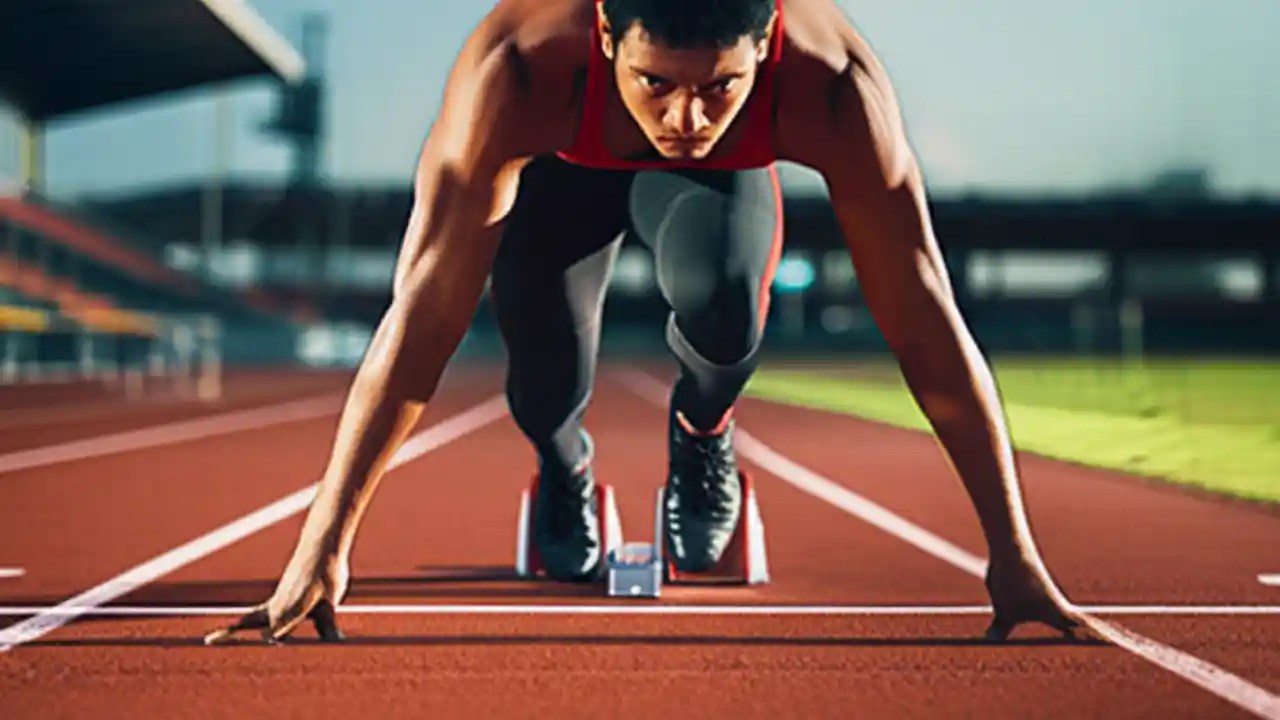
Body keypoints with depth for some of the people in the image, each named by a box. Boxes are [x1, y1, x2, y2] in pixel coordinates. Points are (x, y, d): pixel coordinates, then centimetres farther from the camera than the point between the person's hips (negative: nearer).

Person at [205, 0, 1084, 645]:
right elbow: (424, 315, -42)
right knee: (547, 389, -15)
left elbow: (926, 325, -34)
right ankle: (565, 469, 25)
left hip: (723, 173, 0)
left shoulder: (830, 81, -41)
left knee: (722, 312, -30)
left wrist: (1014, 554, -32)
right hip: (560, 162, 0)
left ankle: (703, 427, 8)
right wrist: (322, 548, -42)